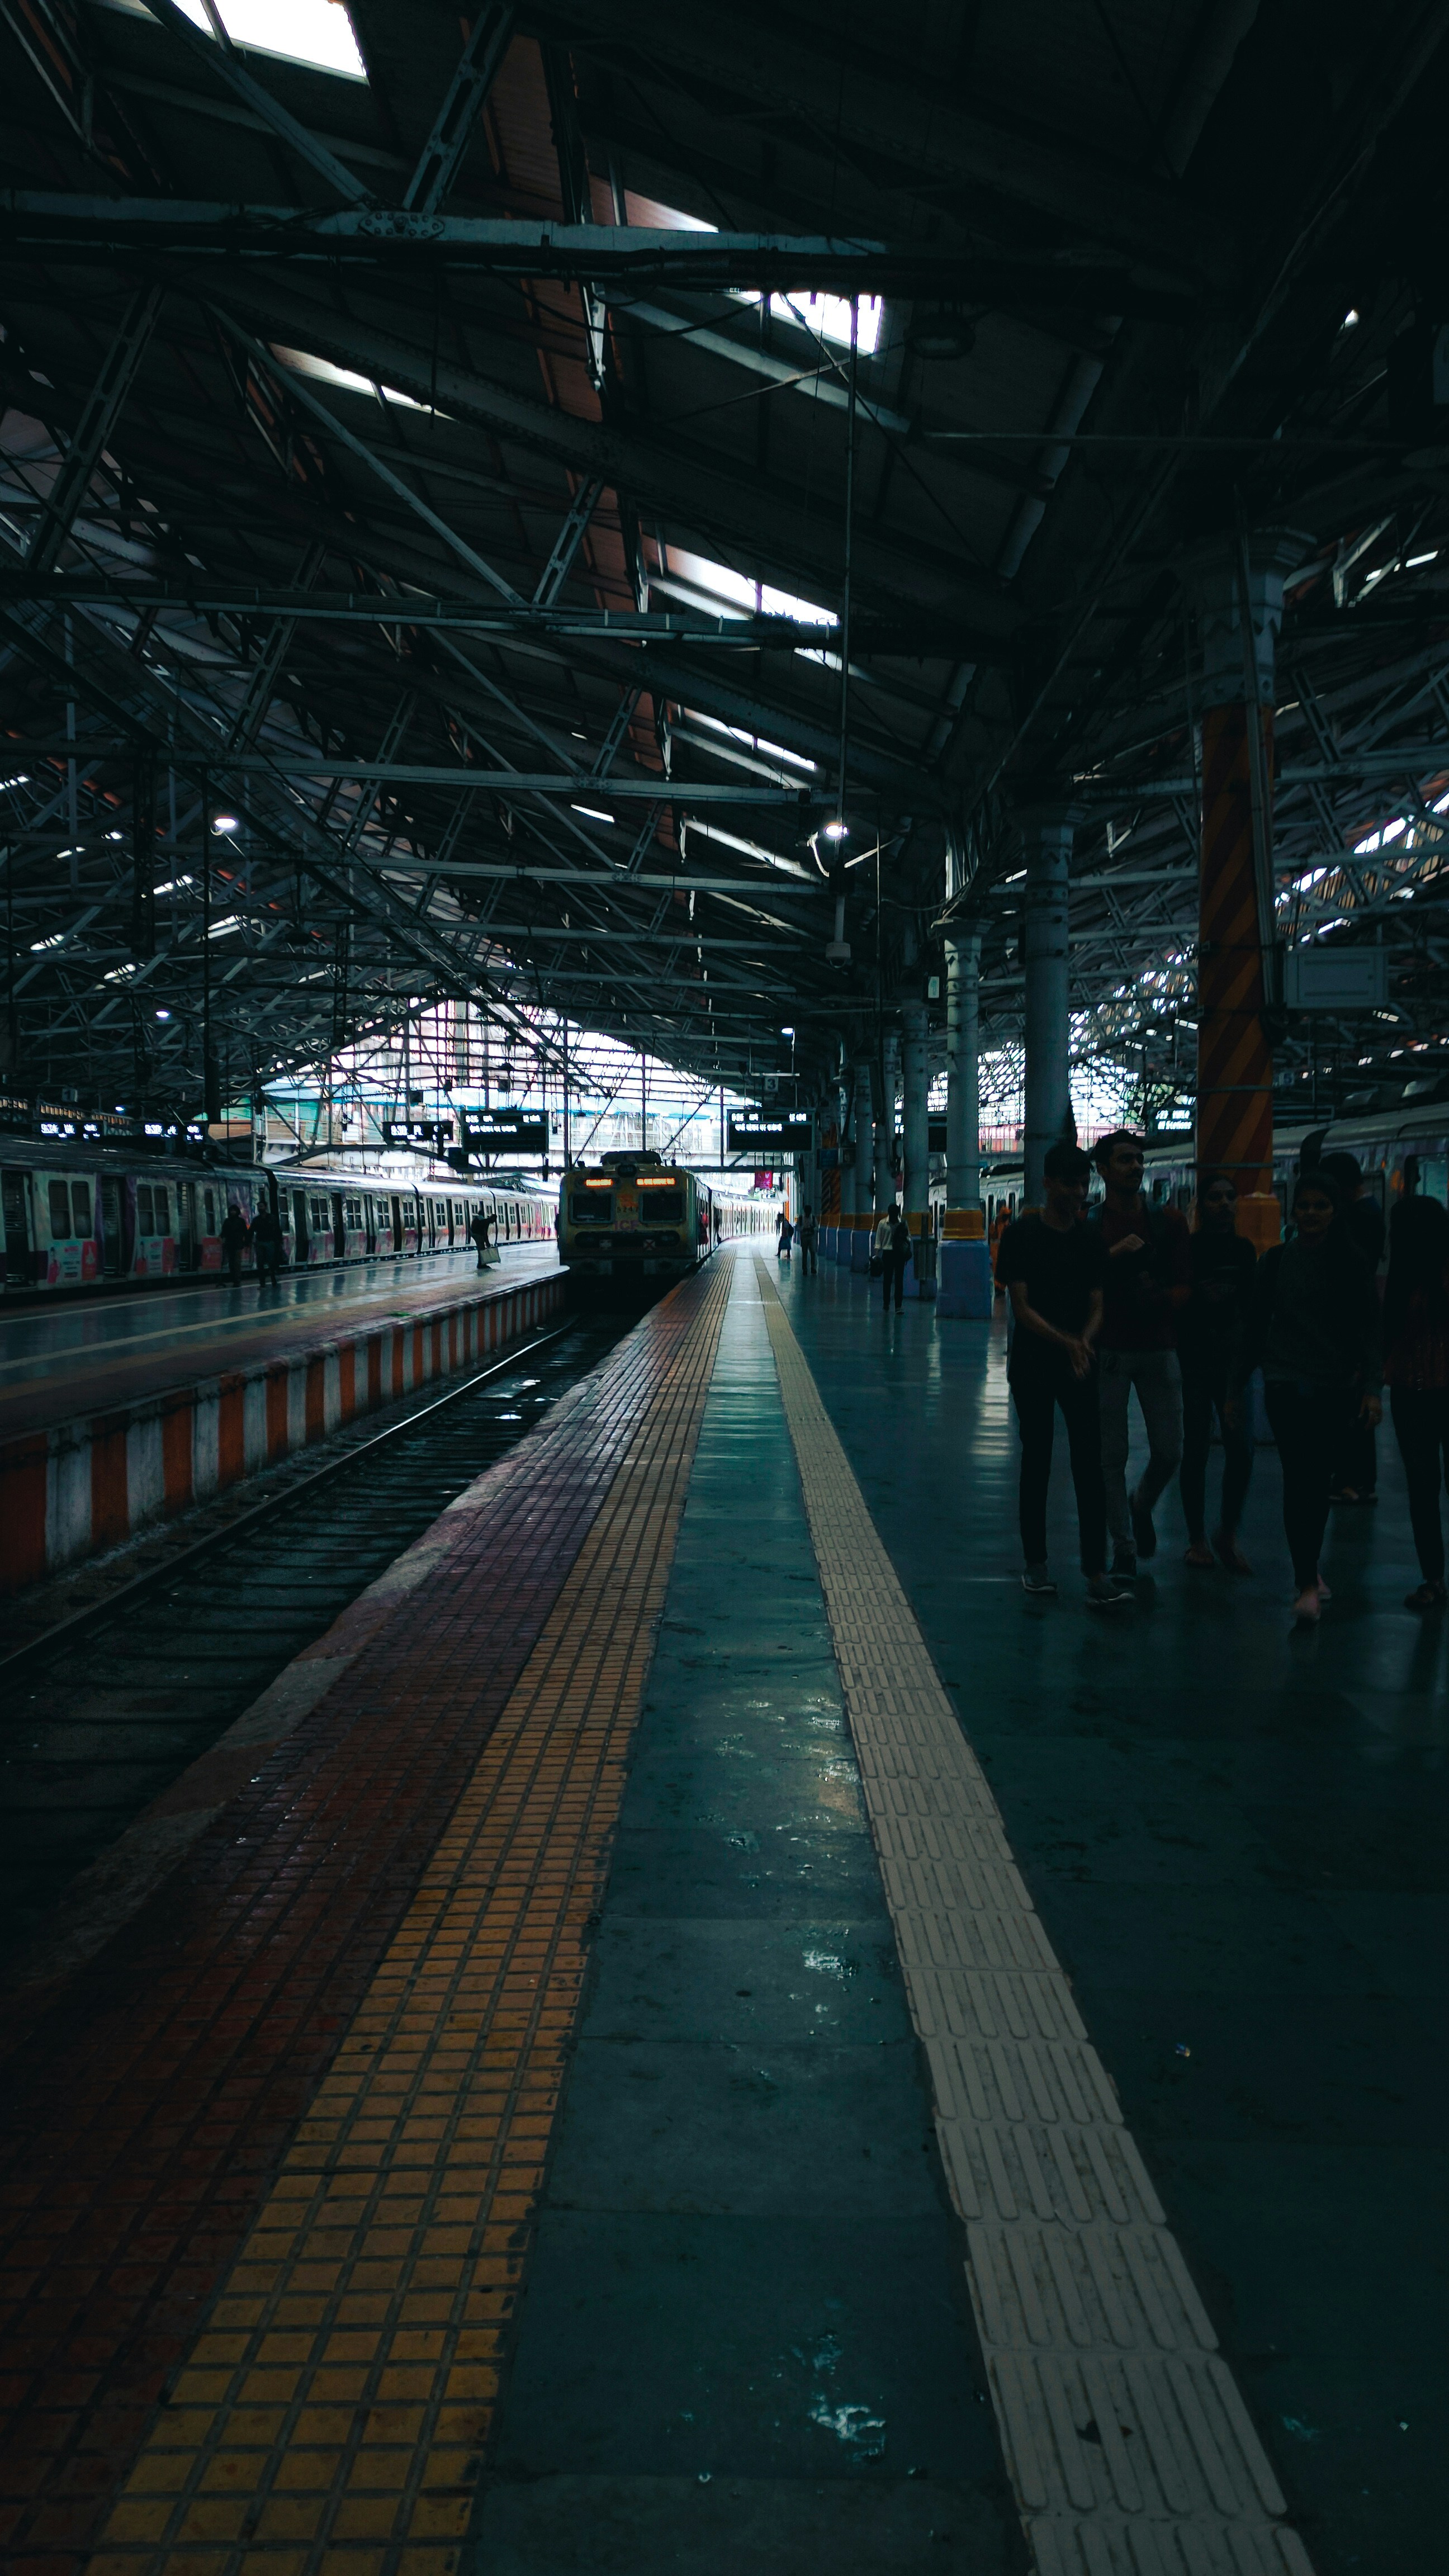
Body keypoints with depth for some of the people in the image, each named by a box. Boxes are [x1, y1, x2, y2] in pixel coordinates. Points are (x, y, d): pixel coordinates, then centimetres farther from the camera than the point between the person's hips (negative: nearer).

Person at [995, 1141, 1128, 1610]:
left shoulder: (1090, 1238, 7)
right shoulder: (1022, 1234, -4)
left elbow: (1097, 1305, 6)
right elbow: (1021, 1306, -9)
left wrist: (1085, 1343, -14)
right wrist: (1065, 1341, -21)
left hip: (1081, 1366, 2)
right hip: (1033, 1365, -2)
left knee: (1090, 1466, -5)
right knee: (1037, 1462, 6)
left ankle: (1096, 1573, -6)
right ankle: (1036, 1563, 18)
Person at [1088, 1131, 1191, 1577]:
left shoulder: (1167, 1222, 7)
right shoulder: (1089, 1226, 1)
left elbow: (1185, 1286, 6)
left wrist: (1160, 1297, -13)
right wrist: (1112, 1256, -19)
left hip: (1158, 1348, 2)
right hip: (1109, 1351, -2)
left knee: (1169, 1451, 3)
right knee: (1112, 1455, 1)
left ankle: (1141, 1506, 35)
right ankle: (1124, 1550, 12)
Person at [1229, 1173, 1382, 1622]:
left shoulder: (1351, 1264, 3)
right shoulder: (1276, 1261, 4)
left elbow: (1369, 1328, 2)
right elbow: (1253, 1327, 8)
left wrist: (1371, 1387, -7)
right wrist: (1237, 1386, 7)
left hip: (1336, 1386, 1)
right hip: (1286, 1383, -1)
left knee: (1318, 1478, 8)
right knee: (1299, 1477, -9)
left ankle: (1308, 1572, 26)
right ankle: (1307, 1584, -8)